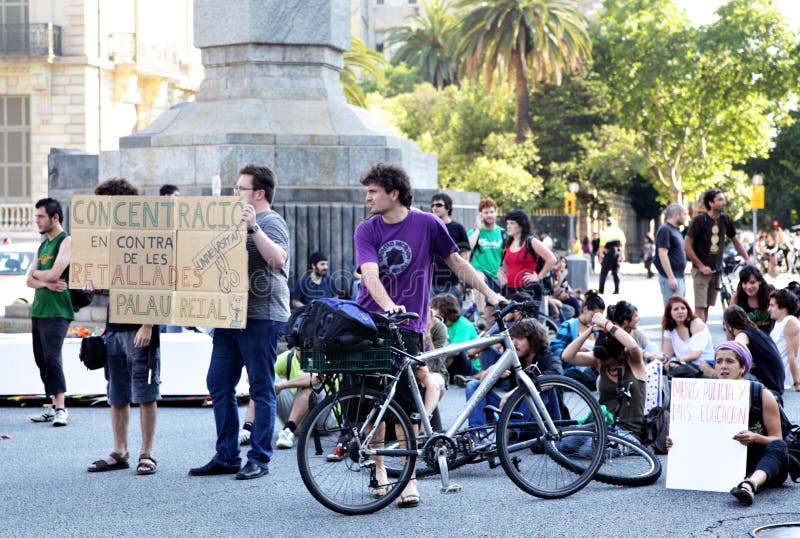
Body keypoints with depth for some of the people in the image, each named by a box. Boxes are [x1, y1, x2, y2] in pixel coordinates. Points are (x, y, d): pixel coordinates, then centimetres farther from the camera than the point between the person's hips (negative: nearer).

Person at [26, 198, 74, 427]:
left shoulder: (66, 242, -6)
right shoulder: (43, 245, 18)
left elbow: (54, 274, -17)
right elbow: (30, 280, 11)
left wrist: (37, 273, 3)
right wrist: (47, 283, -9)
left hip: (56, 311, -8)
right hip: (38, 310, 8)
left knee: (52, 358, -15)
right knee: (42, 360, 7)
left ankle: (61, 408, -17)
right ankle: (54, 407, 12)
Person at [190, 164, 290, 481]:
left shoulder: (271, 222, -8)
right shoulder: (239, 221, 20)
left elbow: (278, 258, -26)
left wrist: (253, 228, -32)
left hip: (261, 318, -9)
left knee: (262, 389, -2)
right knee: (218, 385, 8)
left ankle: (259, 460, 2)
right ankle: (226, 457, 14)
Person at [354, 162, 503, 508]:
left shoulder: (427, 224, 0)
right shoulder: (367, 230, 1)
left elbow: (457, 263, 8)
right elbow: (370, 273, -15)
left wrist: (490, 294, -1)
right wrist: (388, 306, -33)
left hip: (406, 327, -2)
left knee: (405, 405, -9)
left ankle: (410, 479, -4)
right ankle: (378, 467, 20)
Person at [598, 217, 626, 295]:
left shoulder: (604, 232, -7)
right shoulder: (619, 231, 4)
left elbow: (602, 245, -9)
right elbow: (623, 244, 6)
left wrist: (601, 256, -2)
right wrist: (622, 254, 11)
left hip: (608, 254, -4)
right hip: (617, 253, 4)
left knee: (604, 272, 4)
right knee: (616, 272, 11)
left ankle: (601, 290, 0)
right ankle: (616, 290, 6)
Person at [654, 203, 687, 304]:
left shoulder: (675, 230, 18)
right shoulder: (665, 230, -11)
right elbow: (662, 255, -18)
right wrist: (671, 277, -22)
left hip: (679, 276, 10)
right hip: (671, 278, -10)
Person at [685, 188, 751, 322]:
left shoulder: (725, 220, 5)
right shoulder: (699, 220, -11)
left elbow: (735, 241, 19)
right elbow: (687, 246, -11)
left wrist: (747, 259, 10)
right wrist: (701, 266, -13)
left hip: (716, 269, 5)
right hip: (701, 270, -5)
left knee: (706, 306, 9)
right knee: (700, 307, -10)